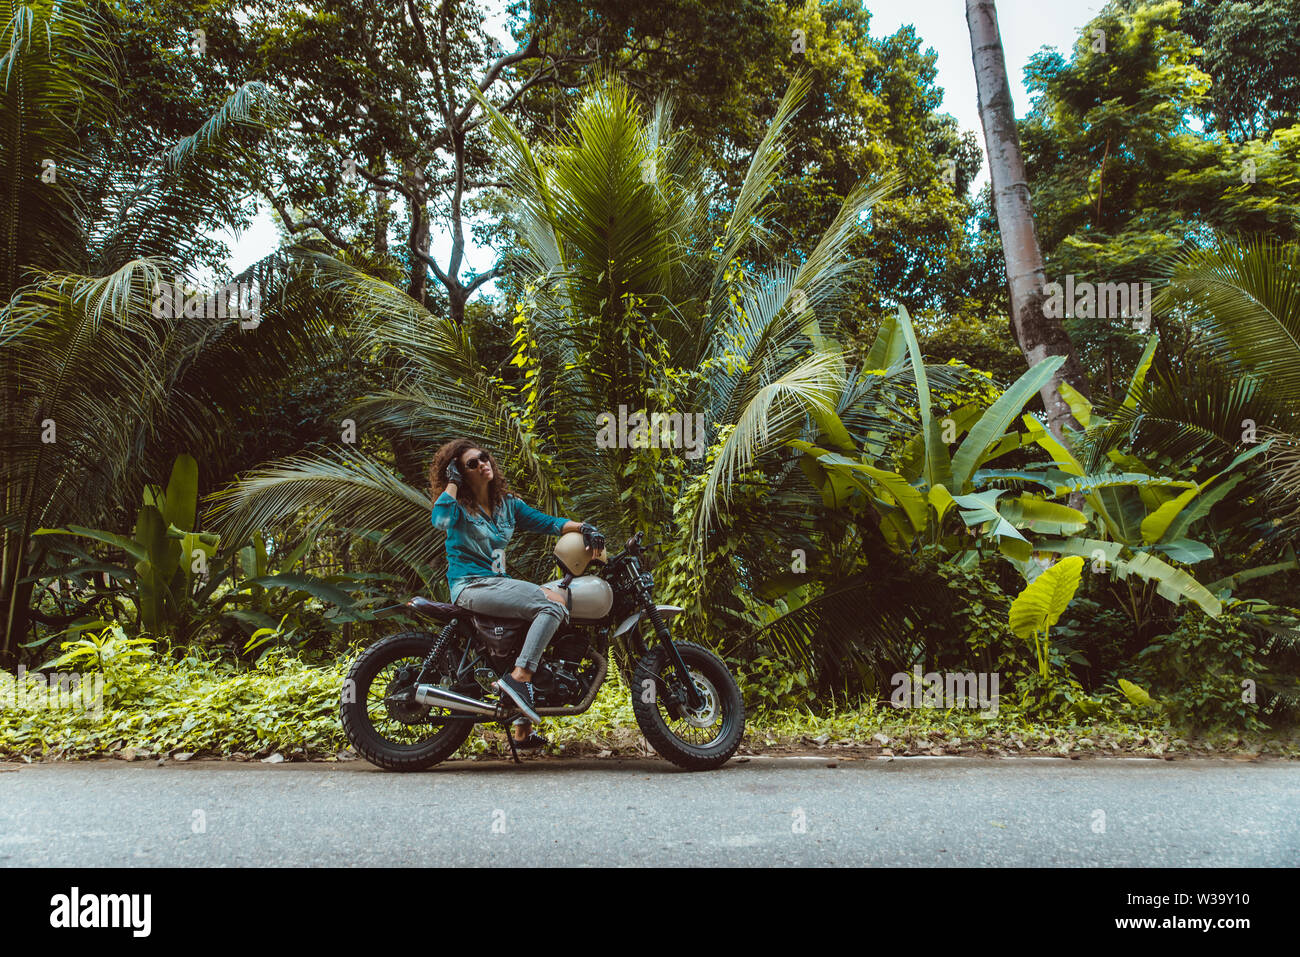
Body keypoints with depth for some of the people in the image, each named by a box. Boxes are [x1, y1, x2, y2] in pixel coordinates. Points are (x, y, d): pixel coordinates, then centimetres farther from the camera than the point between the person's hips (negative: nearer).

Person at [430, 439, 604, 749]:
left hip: (499, 583, 8)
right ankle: (518, 677, -28)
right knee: (554, 602, -22)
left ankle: (523, 729, 6)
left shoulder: (507, 503, 16)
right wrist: (452, 482, -12)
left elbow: (544, 522, 9)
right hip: (471, 585, -8)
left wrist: (583, 527, -7)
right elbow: (440, 520, -25)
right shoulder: (459, 506, -1)